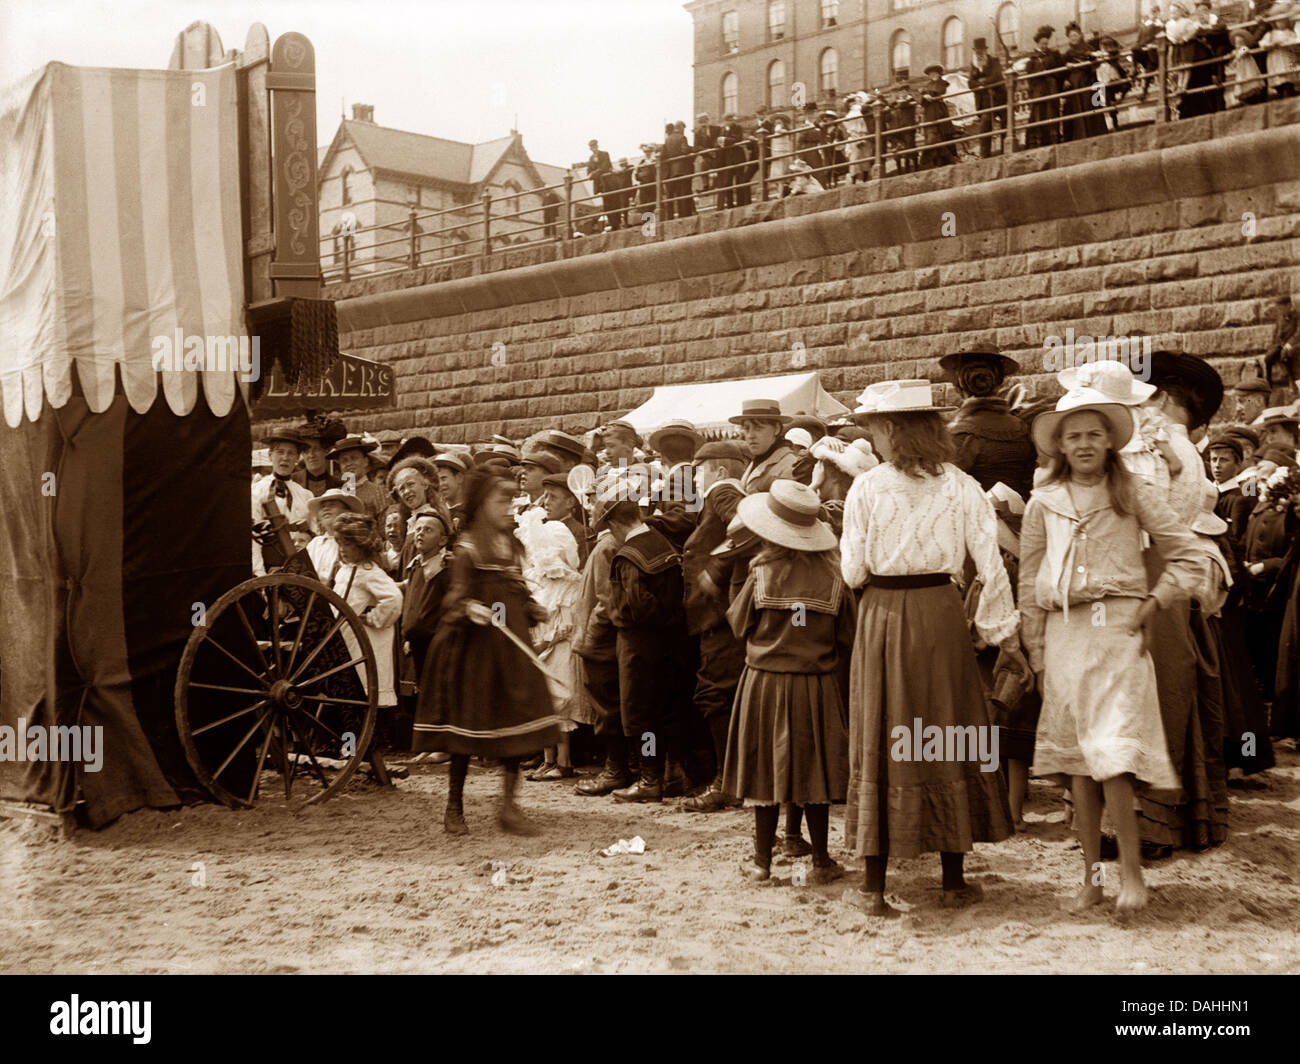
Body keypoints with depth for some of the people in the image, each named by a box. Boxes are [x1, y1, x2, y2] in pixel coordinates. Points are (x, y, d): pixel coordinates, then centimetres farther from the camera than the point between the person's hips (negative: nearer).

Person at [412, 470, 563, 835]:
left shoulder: (514, 547, 12)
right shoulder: (468, 547, -6)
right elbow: (456, 596, -11)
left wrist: (533, 611, 4)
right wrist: (468, 608, -32)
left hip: (509, 642, 6)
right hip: (475, 642, -5)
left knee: (517, 719, 0)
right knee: (465, 724, 2)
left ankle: (509, 805, 9)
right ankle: (454, 808, 15)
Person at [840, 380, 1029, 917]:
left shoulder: (867, 487, -7)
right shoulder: (961, 486, -2)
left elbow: (853, 572, -5)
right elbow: (991, 565, -2)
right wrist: (1006, 635, 6)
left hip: (883, 616, -1)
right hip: (941, 613, 2)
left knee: (881, 744, 6)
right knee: (948, 736, 13)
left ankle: (874, 887, 10)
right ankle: (955, 879, 20)